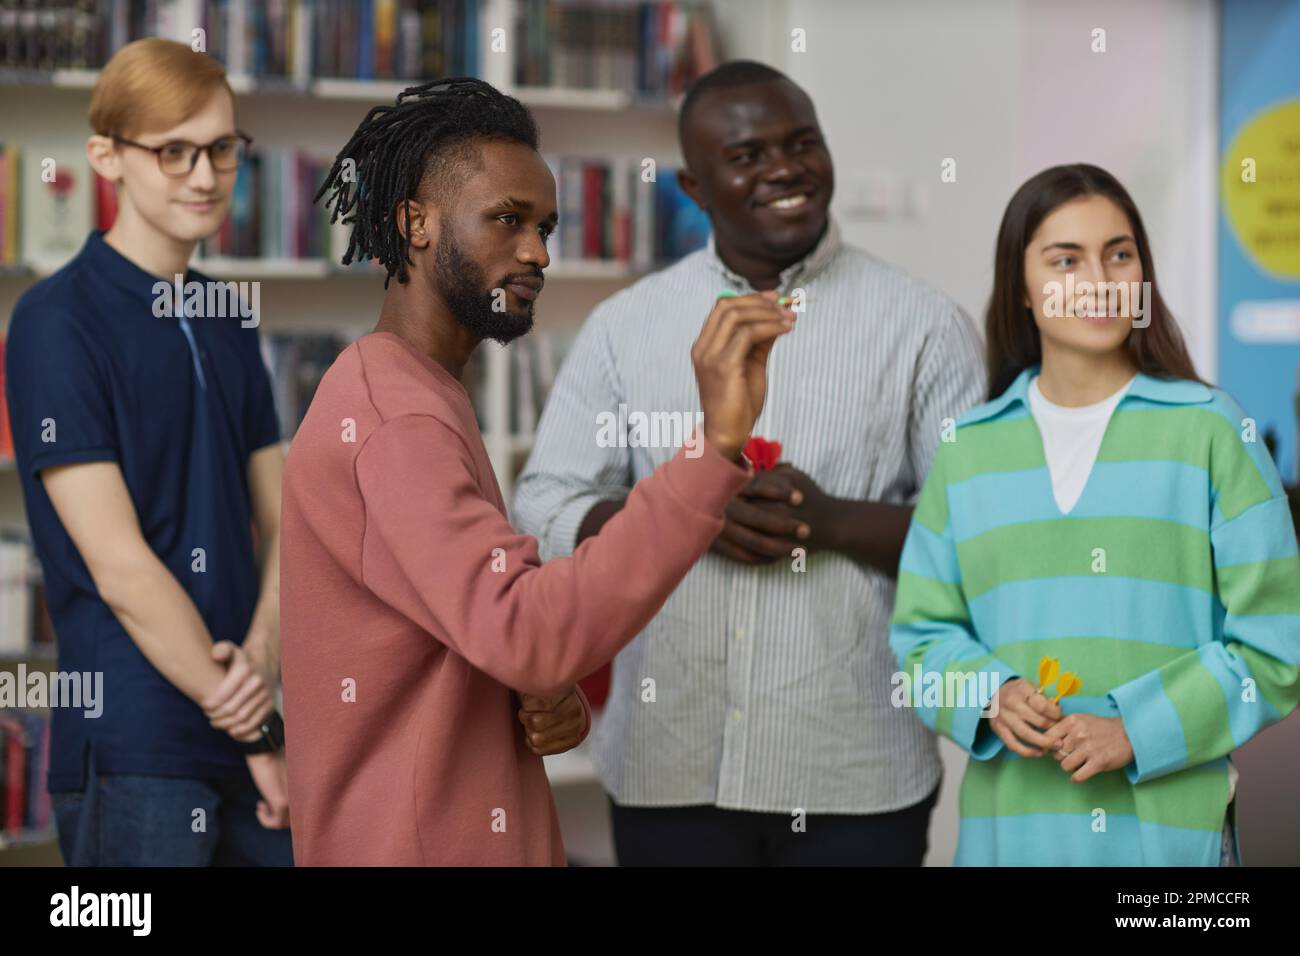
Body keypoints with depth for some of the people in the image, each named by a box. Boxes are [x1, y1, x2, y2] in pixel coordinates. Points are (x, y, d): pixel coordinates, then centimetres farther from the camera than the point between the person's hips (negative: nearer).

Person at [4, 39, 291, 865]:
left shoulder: (228, 322, 13)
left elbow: (281, 523, 11)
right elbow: (118, 565, -14)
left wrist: (262, 658, -9)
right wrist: (254, 728, -12)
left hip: (250, 746, 6)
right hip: (134, 752, -6)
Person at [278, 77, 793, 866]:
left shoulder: (408, 395, 14)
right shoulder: (395, 420, -20)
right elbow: (529, 634, -34)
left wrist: (545, 699, -4)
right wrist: (717, 448, -37)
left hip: (467, 830, 10)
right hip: (425, 843, -10)